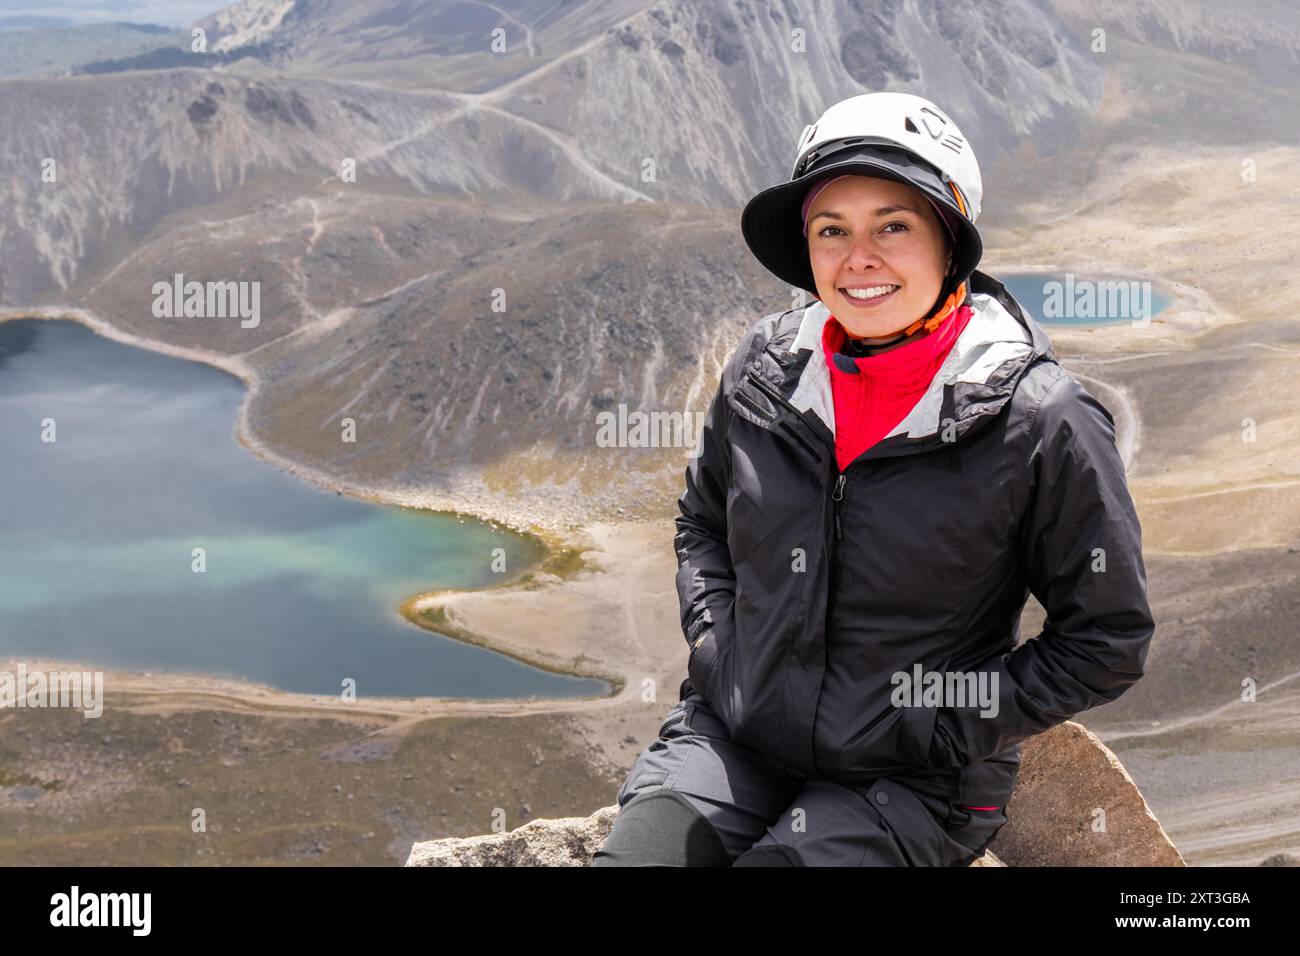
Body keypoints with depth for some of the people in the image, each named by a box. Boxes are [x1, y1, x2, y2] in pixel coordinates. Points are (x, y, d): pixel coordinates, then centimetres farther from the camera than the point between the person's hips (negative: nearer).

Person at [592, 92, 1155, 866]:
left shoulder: (1041, 421, -13)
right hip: (731, 738, 4)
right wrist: (713, 638, 2)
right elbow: (704, 519, 19)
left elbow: (1108, 642, -6)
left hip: (912, 786, -3)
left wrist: (943, 726, -11)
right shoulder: (767, 366, 0)